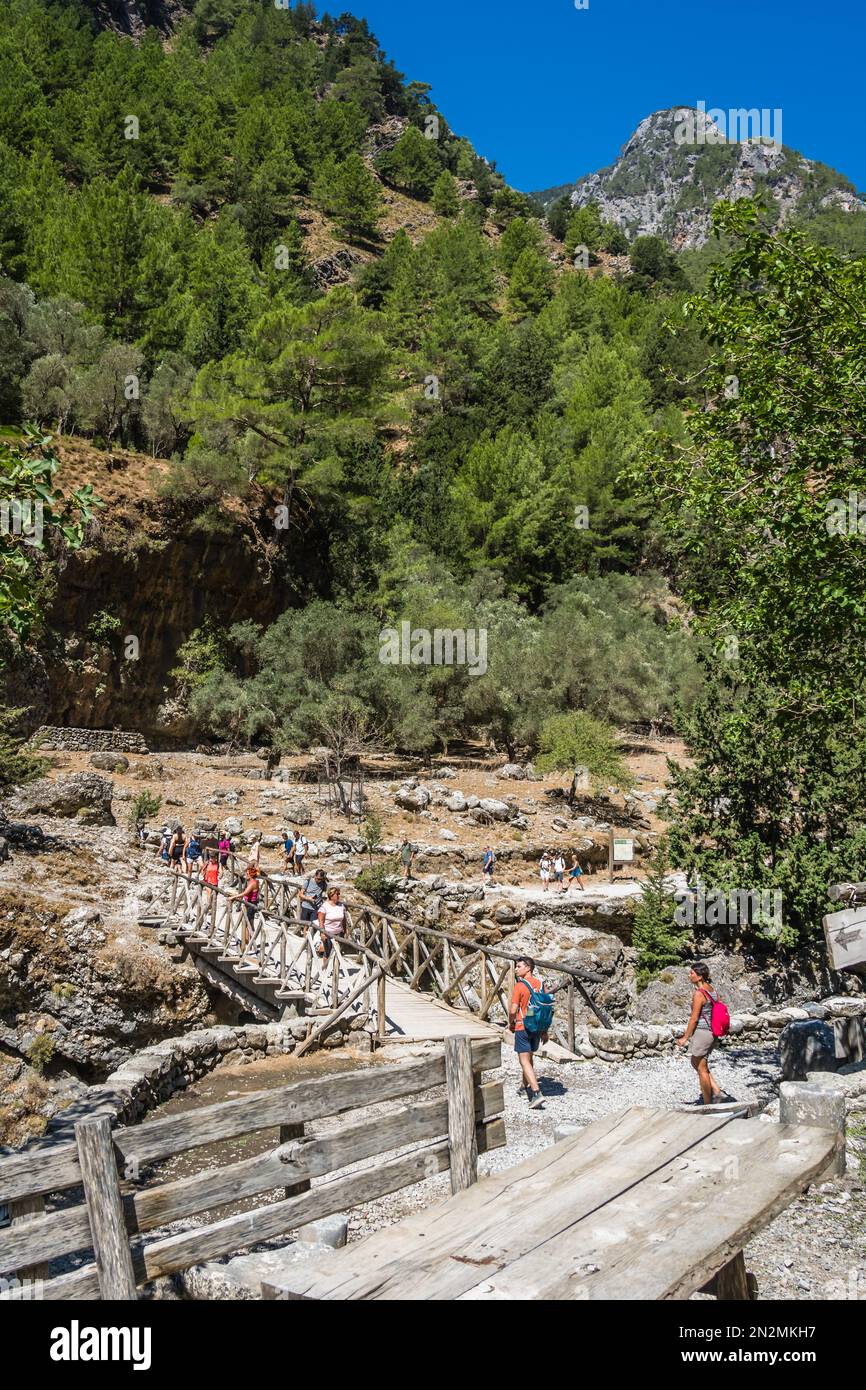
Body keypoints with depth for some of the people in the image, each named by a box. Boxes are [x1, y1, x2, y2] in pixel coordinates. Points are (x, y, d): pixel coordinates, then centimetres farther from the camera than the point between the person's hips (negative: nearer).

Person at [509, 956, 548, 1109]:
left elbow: (513, 1010, -17)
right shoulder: (540, 984, 3)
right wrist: (545, 1031, 14)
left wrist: (511, 1024, 3)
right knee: (529, 1057, 23)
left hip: (523, 1027, -7)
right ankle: (527, 1086, 35)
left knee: (525, 1061, -5)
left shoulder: (520, 986, -16)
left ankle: (537, 1094, -16)